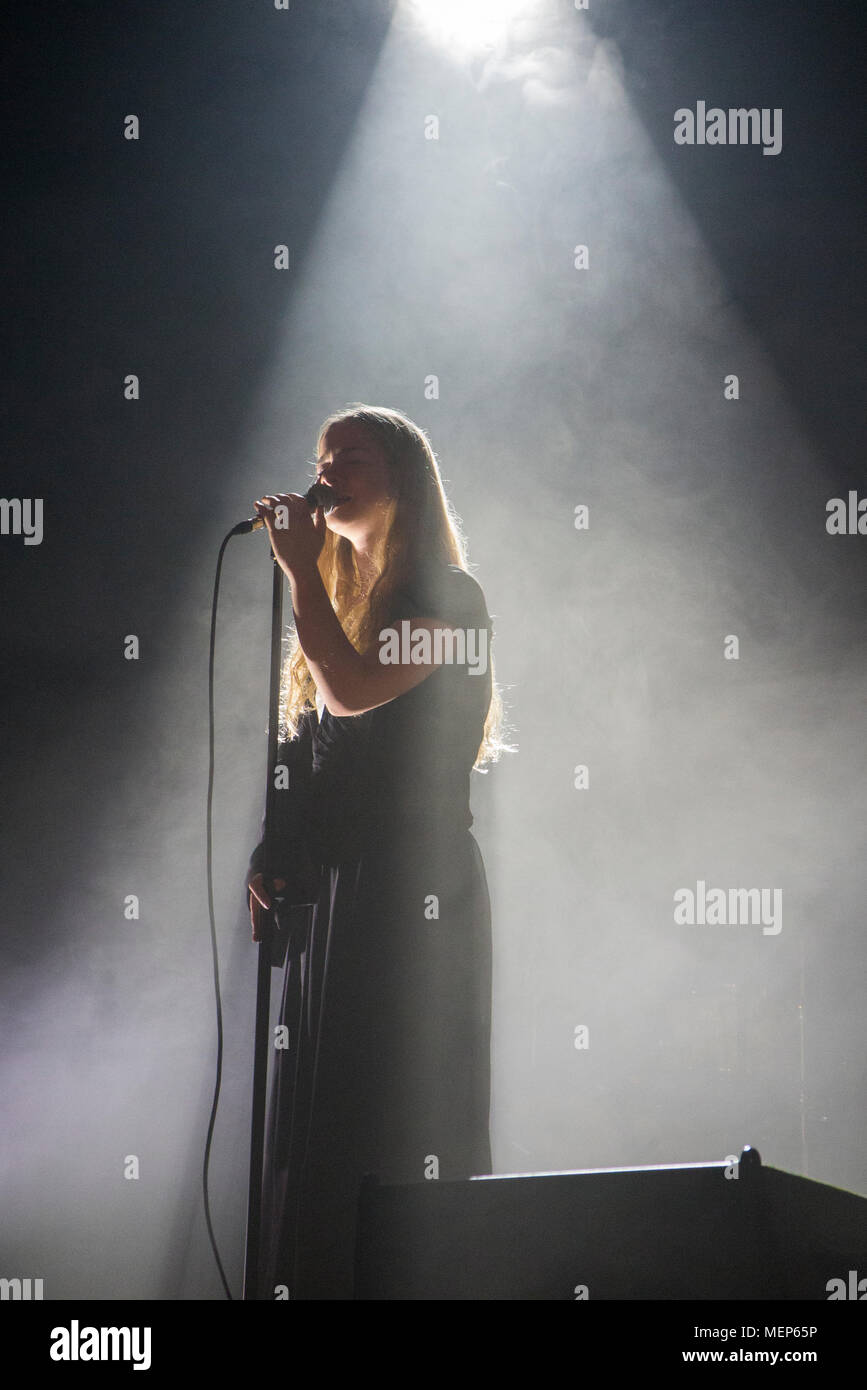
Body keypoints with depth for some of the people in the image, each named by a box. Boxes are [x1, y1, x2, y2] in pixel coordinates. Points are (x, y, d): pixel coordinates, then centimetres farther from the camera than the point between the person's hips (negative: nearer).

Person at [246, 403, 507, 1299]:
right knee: (316, 1125, 8)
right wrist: (271, 855, 9)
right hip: (324, 890, 8)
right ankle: (317, 1281, 16)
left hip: (412, 889, -7)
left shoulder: (447, 595, -4)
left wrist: (302, 570, -12)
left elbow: (355, 689, -20)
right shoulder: (341, 597, 19)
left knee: (400, 1121, -6)